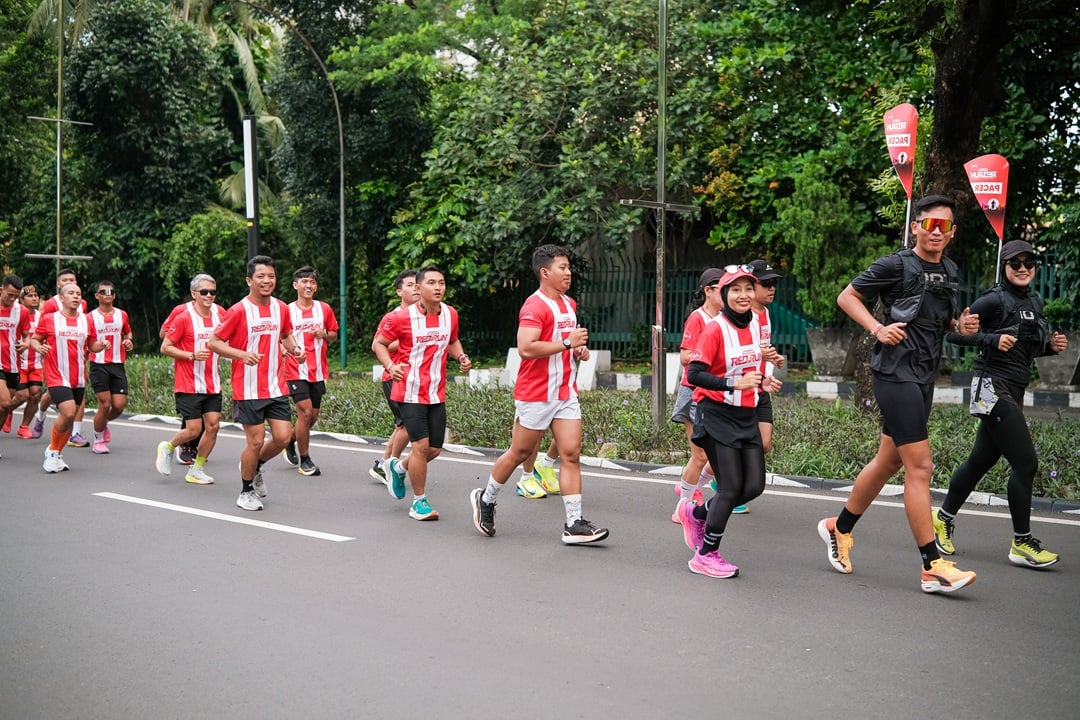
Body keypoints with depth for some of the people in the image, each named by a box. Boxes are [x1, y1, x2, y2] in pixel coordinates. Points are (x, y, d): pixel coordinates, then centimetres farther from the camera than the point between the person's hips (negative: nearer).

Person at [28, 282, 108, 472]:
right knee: (68, 413, -19)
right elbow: (34, 339, 5)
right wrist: (39, 347, -17)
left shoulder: (87, 321, 7)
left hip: (79, 379, 5)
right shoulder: (48, 319, -3)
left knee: (69, 418, 10)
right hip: (57, 377, -5)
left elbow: (92, 345, 14)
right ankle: (52, 451, 4)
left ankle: (56, 455, 28)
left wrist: (102, 346, -7)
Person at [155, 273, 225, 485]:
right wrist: (192, 355, -18)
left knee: (213, 425, -1)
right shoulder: (183, 317, -12)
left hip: (213, 384, 5)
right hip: (188, 385, -5)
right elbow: (165, 348, -9)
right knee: (194, 430, -5)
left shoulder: (220, 314, 3)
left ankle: (197, 469, 15)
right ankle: (168, 448, 25)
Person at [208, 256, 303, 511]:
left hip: (276, 387, 5)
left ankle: (255, 466, 30)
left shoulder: (281, 308, 5)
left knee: (283, 436, 0)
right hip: (248, 390, -5)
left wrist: (294, 348, 0)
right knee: (256, 441, -1)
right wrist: (242, 354, -24)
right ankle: (247, 491, 20)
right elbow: (214, 342, -9)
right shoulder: (238, 310, -11)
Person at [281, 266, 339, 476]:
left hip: (318, 371, 4)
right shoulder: (287, 311, -3)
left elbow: (334, 335, 13)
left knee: (313, 416, 9)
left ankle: (290, 442, 37)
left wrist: (324, 335, -8)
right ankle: (304, 459, 1)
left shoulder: (325, 309, 5)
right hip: (296, 370, -4)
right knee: (305, 412, -12)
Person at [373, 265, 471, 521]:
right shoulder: (402, 317, -12)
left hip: (437, 393, 6)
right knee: (421, 445, -12)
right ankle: (419, 502, 6)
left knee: (434, 449, 9)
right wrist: (390, 366, -20)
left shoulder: (450, 314, 2)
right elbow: (378, 343, -2)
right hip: (410, 391, -6)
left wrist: (461, 357, 0)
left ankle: (398, 467, 40)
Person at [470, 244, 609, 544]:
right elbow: (526, 348, -27)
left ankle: (574, 524, -1)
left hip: (566, 393, 7)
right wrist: (568, 342, -24)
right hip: (535, 394, -7)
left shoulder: (569, 305, 14)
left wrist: (580, 350, 9)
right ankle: (485, 499, 29)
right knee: (519, 453, 6)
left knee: (571, 454, -1)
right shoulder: (535, 306, -15)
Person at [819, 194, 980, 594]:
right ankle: (933, 567, -6)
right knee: (920, 466, -10)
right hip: (896, 373, -8)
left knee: (889, 460, 16)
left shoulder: (949, 271, 14)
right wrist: (877, 328, -17)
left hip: (924, 376, 8)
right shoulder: (897, 265, -8)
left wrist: (959, 325, 5)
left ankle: (840, 527, 33)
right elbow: (847, 297, -3)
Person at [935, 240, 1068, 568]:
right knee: (1025, 463, -9)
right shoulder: (995, 300, -11)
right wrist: (992, 339, -24)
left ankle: (943, 520, 29)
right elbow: (954, 332, -15)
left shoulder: (1035, 302, 14)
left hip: (1013, 393, 9)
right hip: (994, 388, -9)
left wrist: (1051, 345, 5)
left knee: (981, 460, 15)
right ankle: (1022, 543, 2)